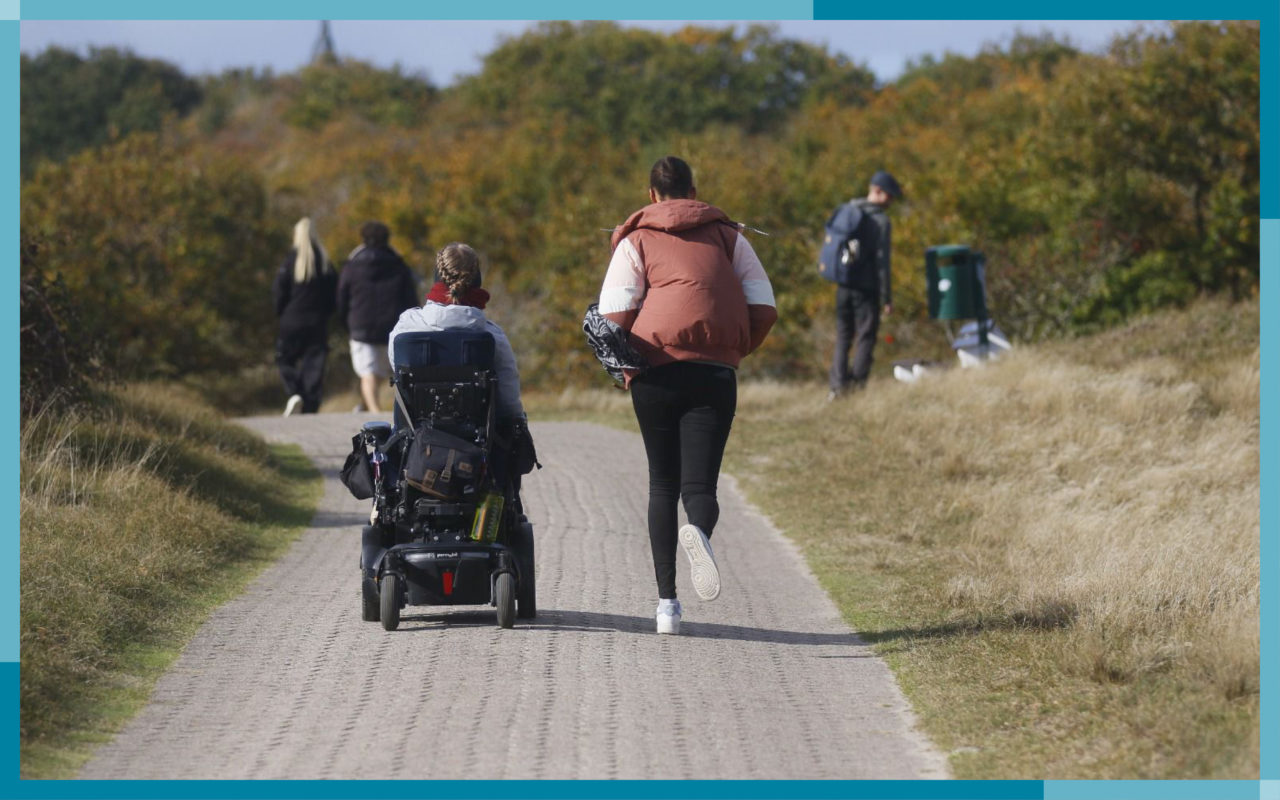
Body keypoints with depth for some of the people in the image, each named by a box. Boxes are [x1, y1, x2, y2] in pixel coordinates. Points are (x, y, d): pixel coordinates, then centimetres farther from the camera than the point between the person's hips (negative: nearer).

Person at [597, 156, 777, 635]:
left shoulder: (636, 240, 9)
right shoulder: (727, 236, 14)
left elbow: (614, 315, -3)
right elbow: (764, 309, 8)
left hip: (655, 374, 0)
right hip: (715, 374, 0)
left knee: (662, 484, 11)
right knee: (700, 483, -2)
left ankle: (667, 602, 4)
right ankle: (698, 532, -40)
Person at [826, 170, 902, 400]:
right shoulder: (880, 221, -10)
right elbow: (882, 261, -12)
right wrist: (886, 297, -8)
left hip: (844, 286, 6)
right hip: (867, 287, -6)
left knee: (843, 337, 11)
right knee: (865, 338, 2)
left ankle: (838, 385, 2)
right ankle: (857, 385, -2)